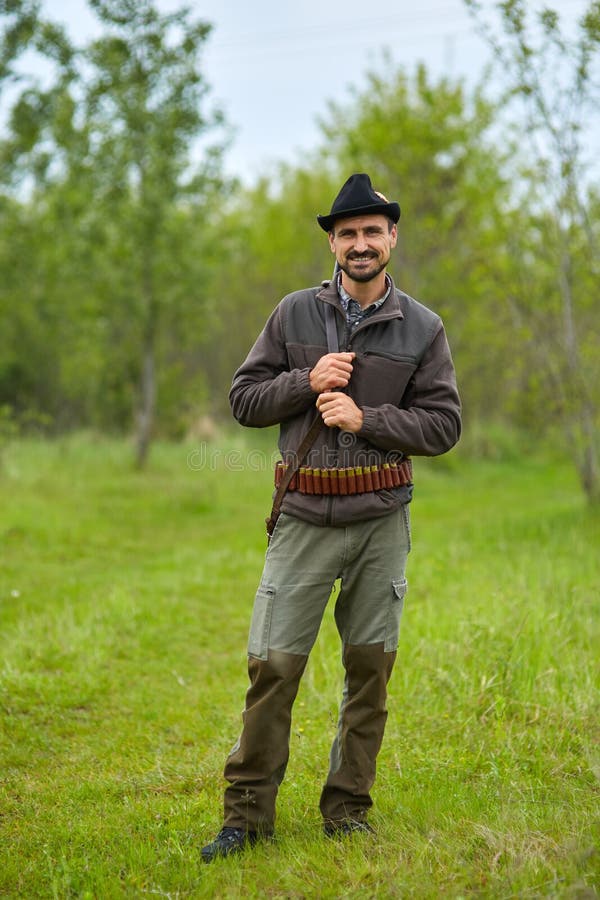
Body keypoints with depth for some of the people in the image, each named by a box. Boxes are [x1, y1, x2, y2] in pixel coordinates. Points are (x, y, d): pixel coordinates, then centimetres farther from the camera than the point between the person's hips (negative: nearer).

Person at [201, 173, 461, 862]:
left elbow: (443, 425, 0)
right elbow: (244, 399, 6)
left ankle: (347, 810, 19)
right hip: (306, 516, 0)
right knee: (273, 664, -5)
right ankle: (247, 814, 6)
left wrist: (365, 418, -12)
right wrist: (308, 381, -10)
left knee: (369, 668, 6)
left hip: (382, 520, 1)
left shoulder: (422, 328, 4)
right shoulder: (295, 314, 5)